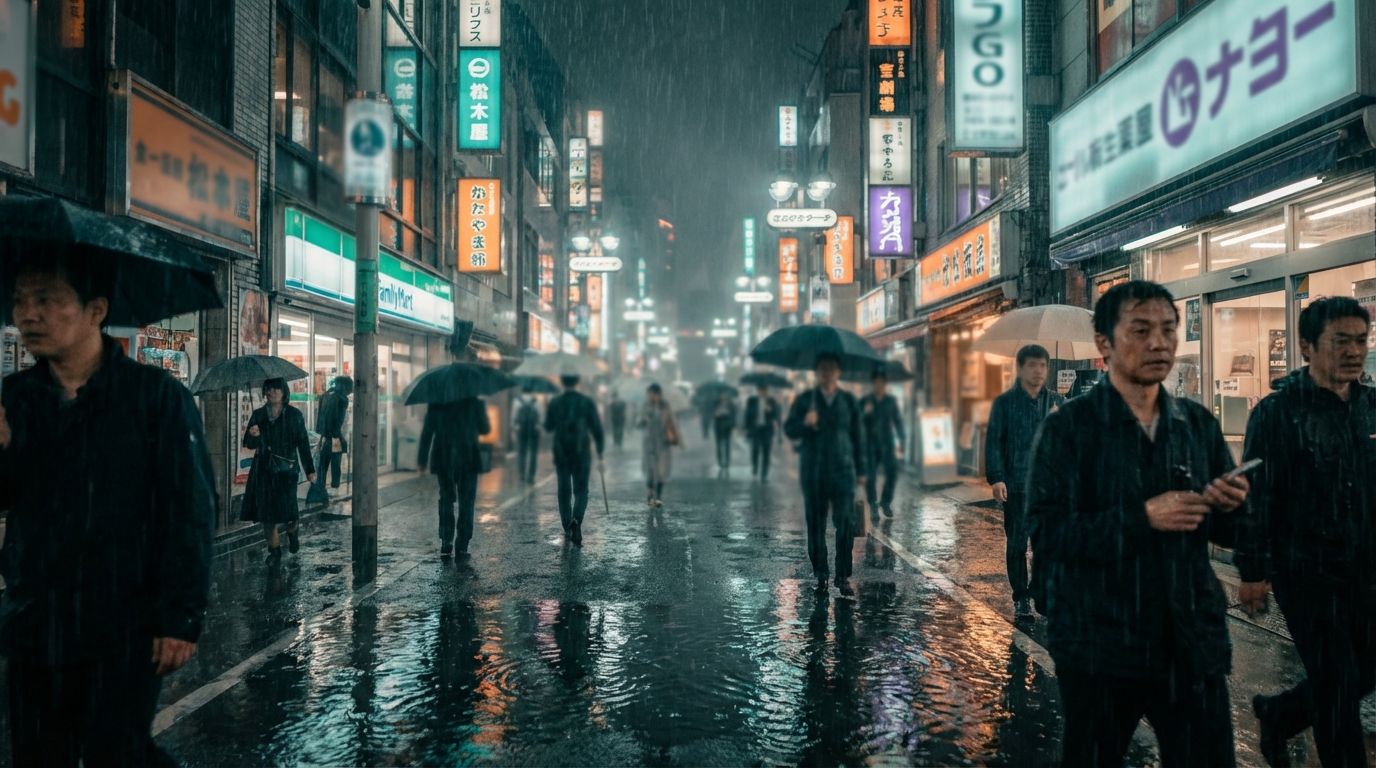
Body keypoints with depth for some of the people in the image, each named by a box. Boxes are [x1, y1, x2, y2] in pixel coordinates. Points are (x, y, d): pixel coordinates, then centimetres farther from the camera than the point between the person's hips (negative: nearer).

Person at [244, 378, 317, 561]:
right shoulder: (258, 415, 7)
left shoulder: (294, 415, 1)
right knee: (266, 510, 2)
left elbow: (303, 443, 1)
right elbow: (250, 445, 8)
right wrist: (253, 436, -16)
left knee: (286, 509, -9)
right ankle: (274, 549, 15)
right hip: (263, 470, 3)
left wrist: (309, 469, -2)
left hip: (286, 469, -3)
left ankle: (292, 532, 24)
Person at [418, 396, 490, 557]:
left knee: (446, 500, 12)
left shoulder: (435, 402, 1)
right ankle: (462, 547, 1)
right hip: (469, 459, -1)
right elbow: (485, 429, 2)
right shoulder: (475, 401, -4)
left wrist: (423, 460, 7)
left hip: (443, 459, 2)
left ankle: (446, 546, 7)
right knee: (466, 502, 6)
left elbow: (427, 432, 2)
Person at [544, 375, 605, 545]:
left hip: (561, 455, 1)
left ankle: (568, 529, 15)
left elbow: (548, 428, 10)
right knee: (581, 491, 7)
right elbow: (597, 430, -5)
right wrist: (600, 455, 1)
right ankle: (576, 521, -17)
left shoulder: (554, 403, -2)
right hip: (582, 455, -1)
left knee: (564, 492, 12)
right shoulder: (587, 402, -4)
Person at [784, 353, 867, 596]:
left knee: (845, 523, -8)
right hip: (813, 471, 0)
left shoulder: (849, 401, 7)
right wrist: (805, 423, -19)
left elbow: (857, 436, 10)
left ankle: (843, 576, 1)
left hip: (843, 470, 0)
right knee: (815, 524, 5)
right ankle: (820, 575, 16)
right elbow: (789, 430, 2)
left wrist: (860, 470, 10)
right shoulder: (804, 400, 5)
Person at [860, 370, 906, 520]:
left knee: (892, 473, -10)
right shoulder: (865, 401, 3)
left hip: (887, 444, 1)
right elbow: (857, 421, -1)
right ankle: (873, 508, 7)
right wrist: (865, 412, -20)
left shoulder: (892, 401, 7)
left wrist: (901, 442, 8)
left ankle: (886, 502, 11)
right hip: (870, 445, -1)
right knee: (871, 477, -5)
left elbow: (898, 422, 12)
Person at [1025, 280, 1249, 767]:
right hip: (1098, 649, -3)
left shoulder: (1200, 425, 6)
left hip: (1193, 646, 4)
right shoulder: (1067, 429, -9)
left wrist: (1231, 508, -11)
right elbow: (1047, 538, -18)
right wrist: (1143, 517, -25)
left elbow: (1226, 532, 11)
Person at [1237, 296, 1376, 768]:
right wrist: (1252, 571, -13)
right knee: (1337, 686, 1)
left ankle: (1277, 714, 38)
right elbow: (1257, 496, -13)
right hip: (1306, 573, -6)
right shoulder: (1279, 412, -13)